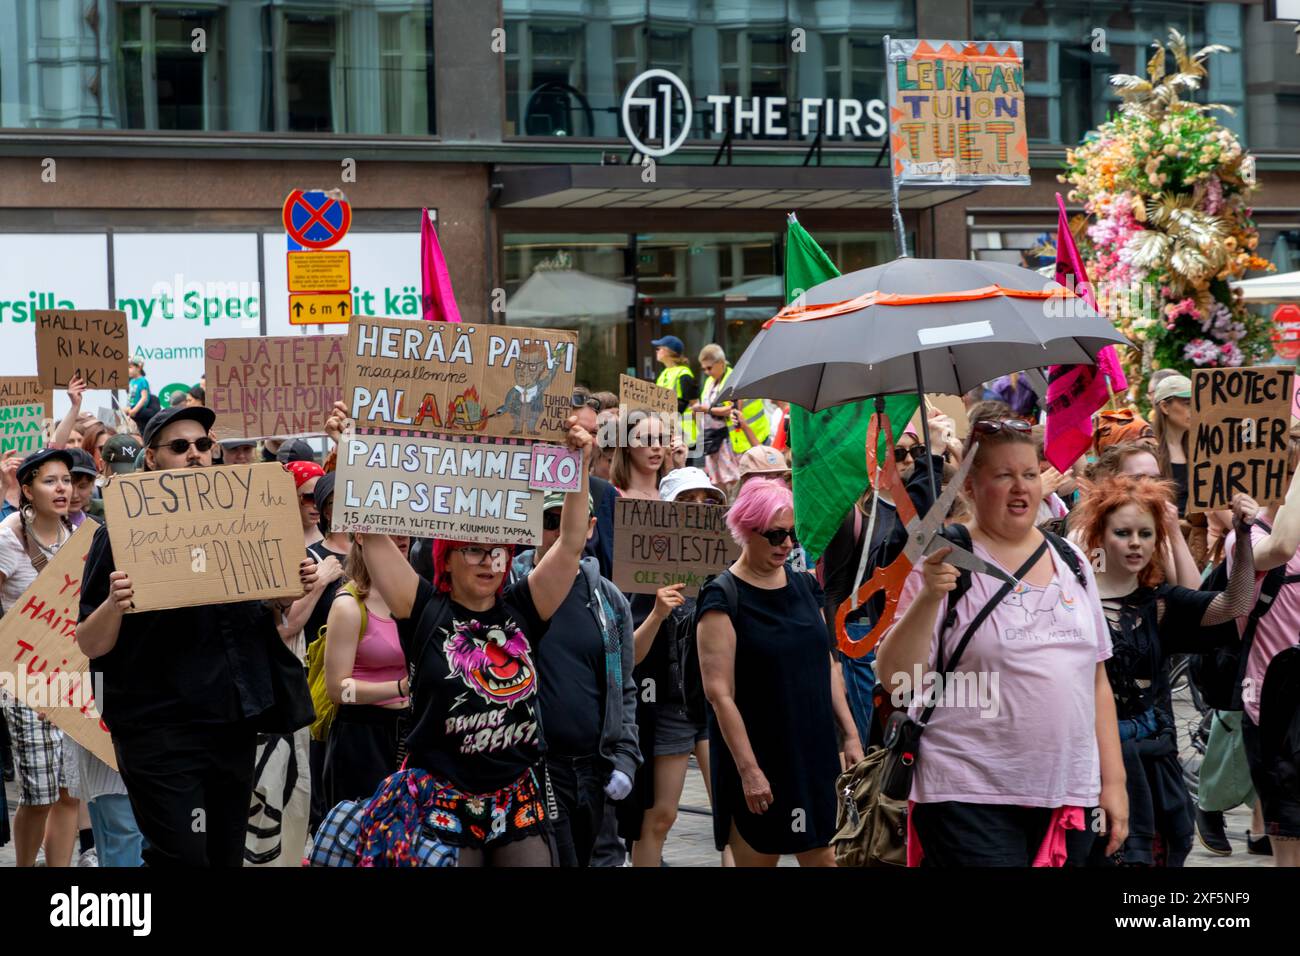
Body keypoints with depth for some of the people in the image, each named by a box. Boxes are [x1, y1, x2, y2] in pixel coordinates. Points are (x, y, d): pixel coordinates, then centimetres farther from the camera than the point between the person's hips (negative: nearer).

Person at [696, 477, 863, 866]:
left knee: (823, 856, 6)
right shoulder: (723, 597, -10)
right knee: (757, 857, 3)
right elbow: (719, 692, -15)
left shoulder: (805, 585, 8)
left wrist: (850, 734, 9)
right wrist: (748, 769, -19)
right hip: (759, 757, -5)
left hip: (814, 751, 5)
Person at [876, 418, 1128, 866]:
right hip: (971, 798, -5)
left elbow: (1096, 678, 15)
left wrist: (1113, 780, 10)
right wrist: (928, 598, -24)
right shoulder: (948, 564, -4)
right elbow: (895, 679, -10)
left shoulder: (1071, 562, 11)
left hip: (1069, 795, 5)